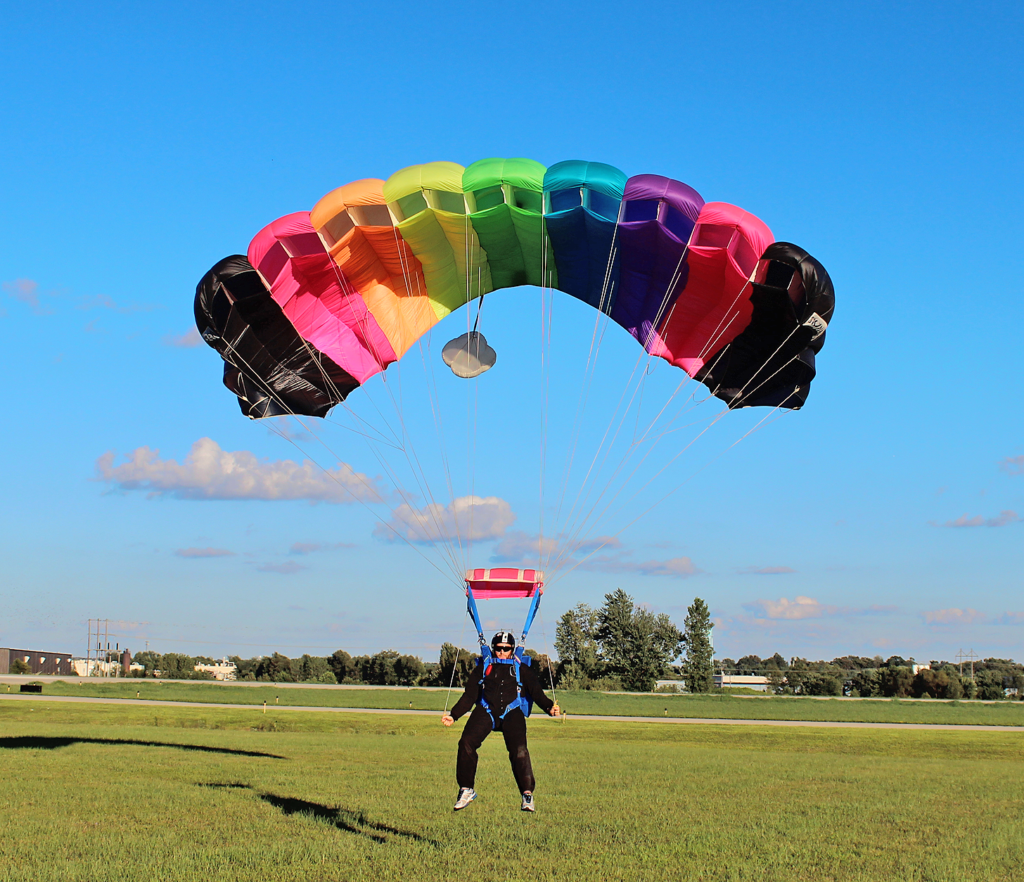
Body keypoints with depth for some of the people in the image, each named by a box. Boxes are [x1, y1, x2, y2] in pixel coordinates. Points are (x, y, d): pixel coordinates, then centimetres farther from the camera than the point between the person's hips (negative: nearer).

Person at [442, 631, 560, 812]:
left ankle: (527, 794, -21)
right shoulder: (483, 668, 23)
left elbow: (537, 693, 10)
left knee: (519, 749, -25)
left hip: (511, 712, -1)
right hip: (485, 712, 1)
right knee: (466, 743, -22)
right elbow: (469, 695, 20)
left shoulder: (522, 669, 21)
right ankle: (466, 790, -10)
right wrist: (453, 715, 8)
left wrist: (550, 708, -9)